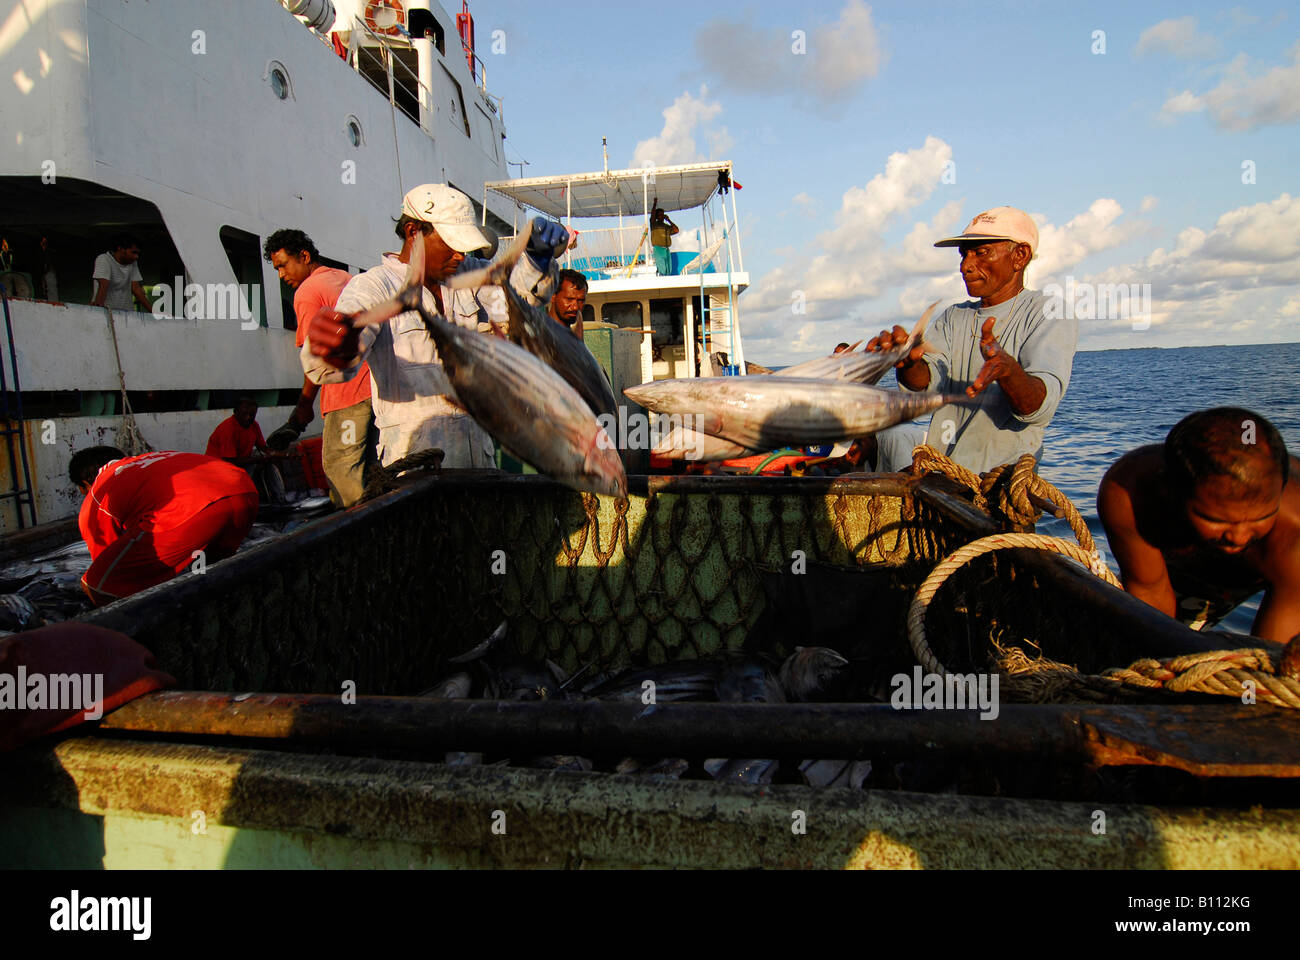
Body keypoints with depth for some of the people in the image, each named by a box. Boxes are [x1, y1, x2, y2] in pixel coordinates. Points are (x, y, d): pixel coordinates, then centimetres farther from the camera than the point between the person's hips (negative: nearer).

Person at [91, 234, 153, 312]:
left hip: (125, 312, 4)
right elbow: (103, 286, -17)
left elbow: (136, 289, 8)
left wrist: (153, 311, -1)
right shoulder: (104, 259, -5)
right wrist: (99, 306, -30)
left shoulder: (132, 263, 10)